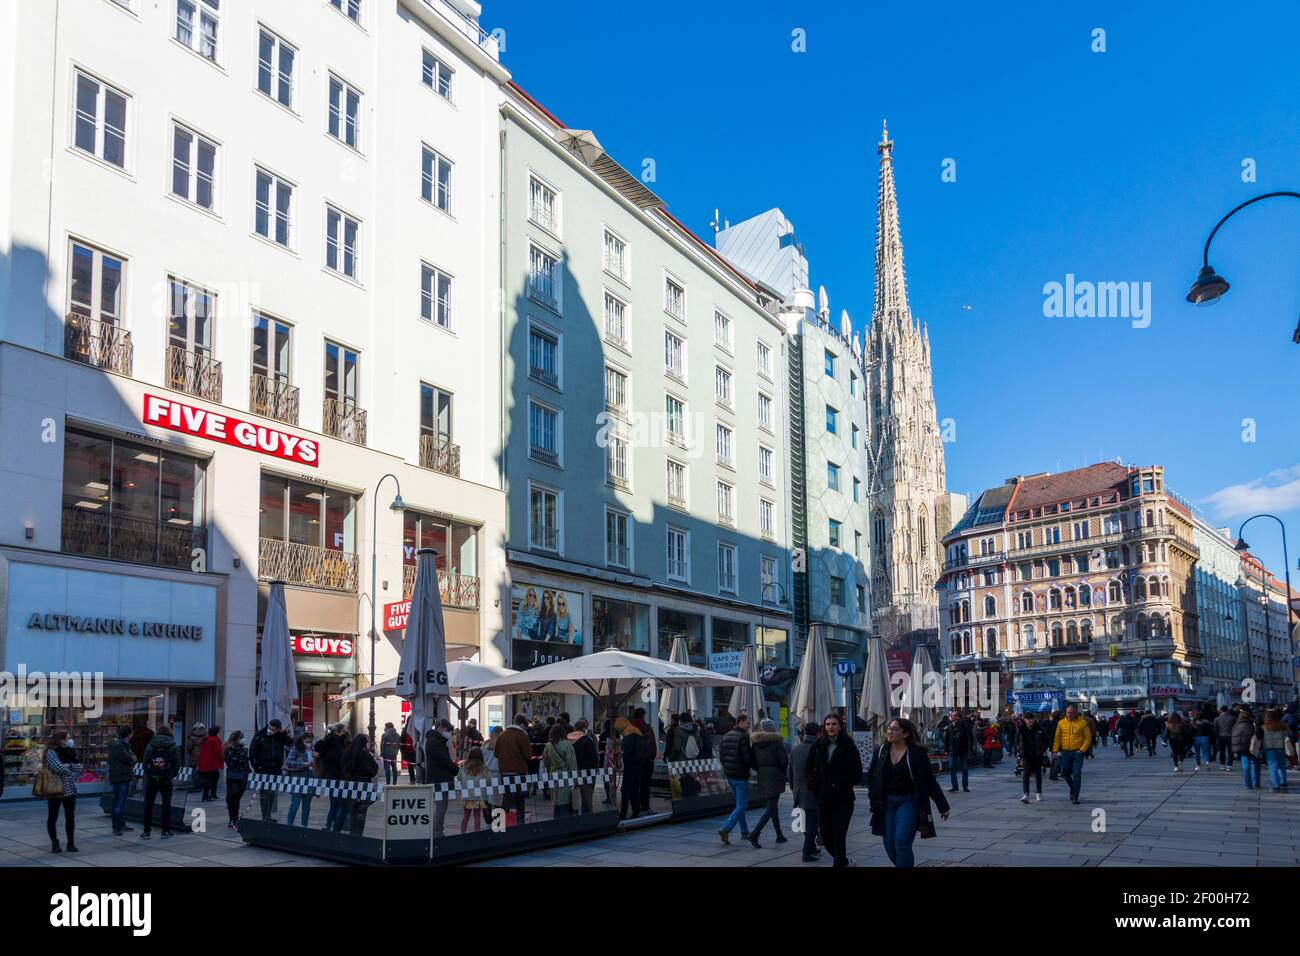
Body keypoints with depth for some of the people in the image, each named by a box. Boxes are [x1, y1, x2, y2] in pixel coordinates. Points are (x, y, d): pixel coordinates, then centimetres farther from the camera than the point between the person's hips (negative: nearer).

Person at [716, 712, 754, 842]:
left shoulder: (726, 736, 9)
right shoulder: (743, 736, -16)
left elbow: (721, 755, 10)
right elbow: (748, 757, -19)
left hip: (729, 775, 8)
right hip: (741, 776, -8)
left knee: (740, 803, 18)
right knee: (742, 805, -4)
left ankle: (744, 832, 23)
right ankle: (726, 828, -17)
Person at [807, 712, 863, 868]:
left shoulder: (849, 747, -4)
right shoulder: (818, 746, 6)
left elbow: (857, 775, -4)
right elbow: (808, 768, 14)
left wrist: (839, 785, -14)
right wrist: (814, 782, -4)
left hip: (843, 799, -4)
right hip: (822, 798, 4)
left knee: (838, 836, -7)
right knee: (826, 836, 7)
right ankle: (844, 861, 31)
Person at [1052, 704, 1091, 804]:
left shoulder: (1082, 723, -2)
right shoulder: (1061, 723, 6)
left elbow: (1088, 738, 0)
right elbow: (1057, 738, 9)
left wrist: (1082, 749, -9)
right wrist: (1056, 750, 2)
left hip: (1077, 752, -3)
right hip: (1065, 752, 3)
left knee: (1077, 774, -5)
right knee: (1065, 773, 7)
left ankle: (1075, 797, 1)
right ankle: (1073, 788, 34)